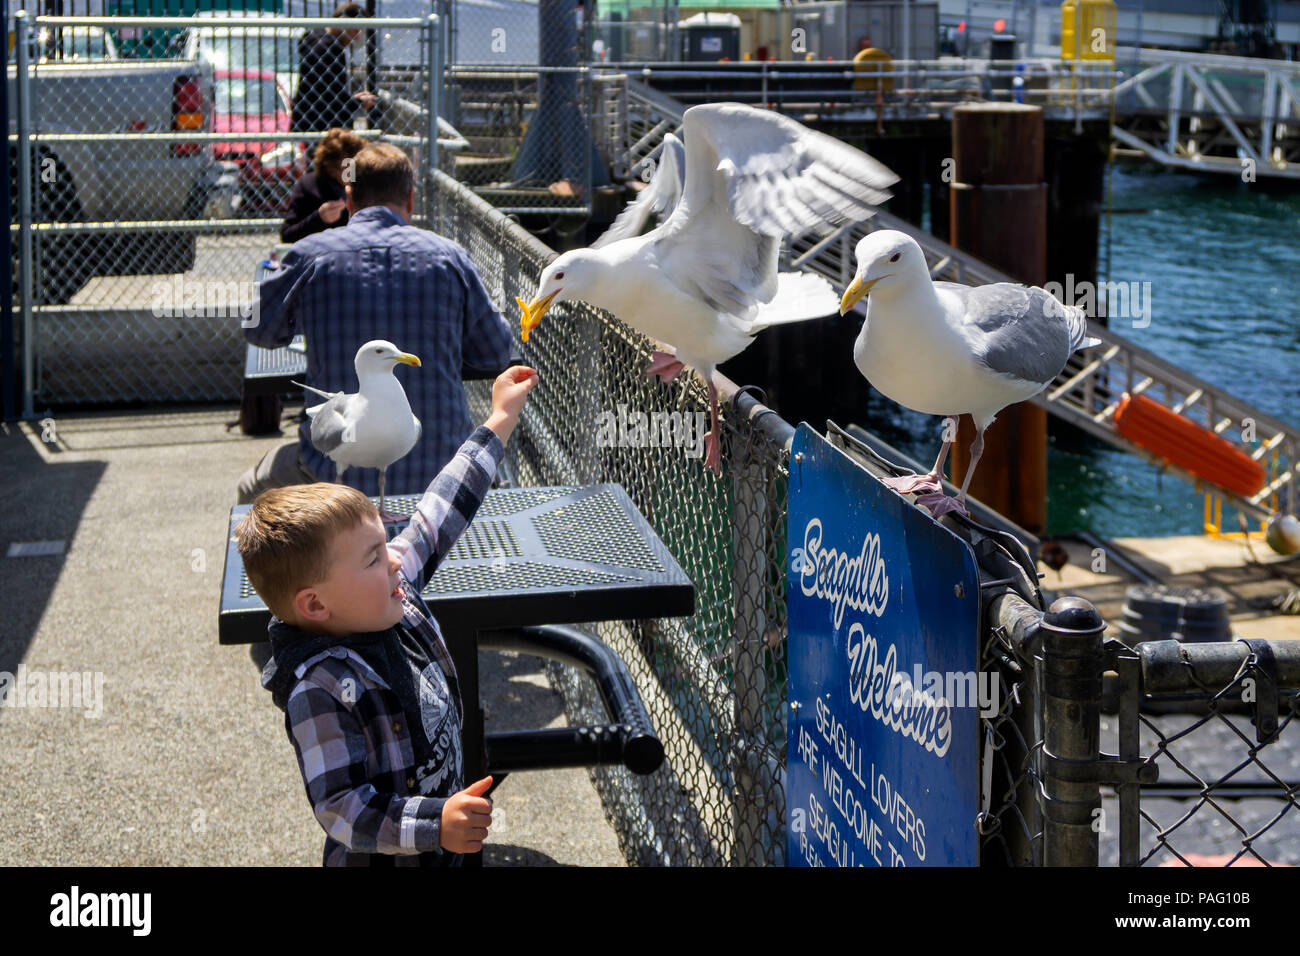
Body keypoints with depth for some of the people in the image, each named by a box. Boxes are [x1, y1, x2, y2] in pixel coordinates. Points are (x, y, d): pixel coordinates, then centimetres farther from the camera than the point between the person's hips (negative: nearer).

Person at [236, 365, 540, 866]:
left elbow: (438, 515, 4)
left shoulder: (394, 590, -8)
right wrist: (436, 824, -41)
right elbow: (340, 808, -29)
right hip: (383, 859, -8)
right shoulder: (320, 692, -30)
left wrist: (499, 423, 8)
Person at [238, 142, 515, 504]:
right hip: (439, 472, 1)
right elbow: (497, 354, 8)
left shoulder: (309, 254, -3)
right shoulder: (449, 256, -2)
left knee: (252, 490, 31)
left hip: (340, 474, -1)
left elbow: (259, 331, 15)